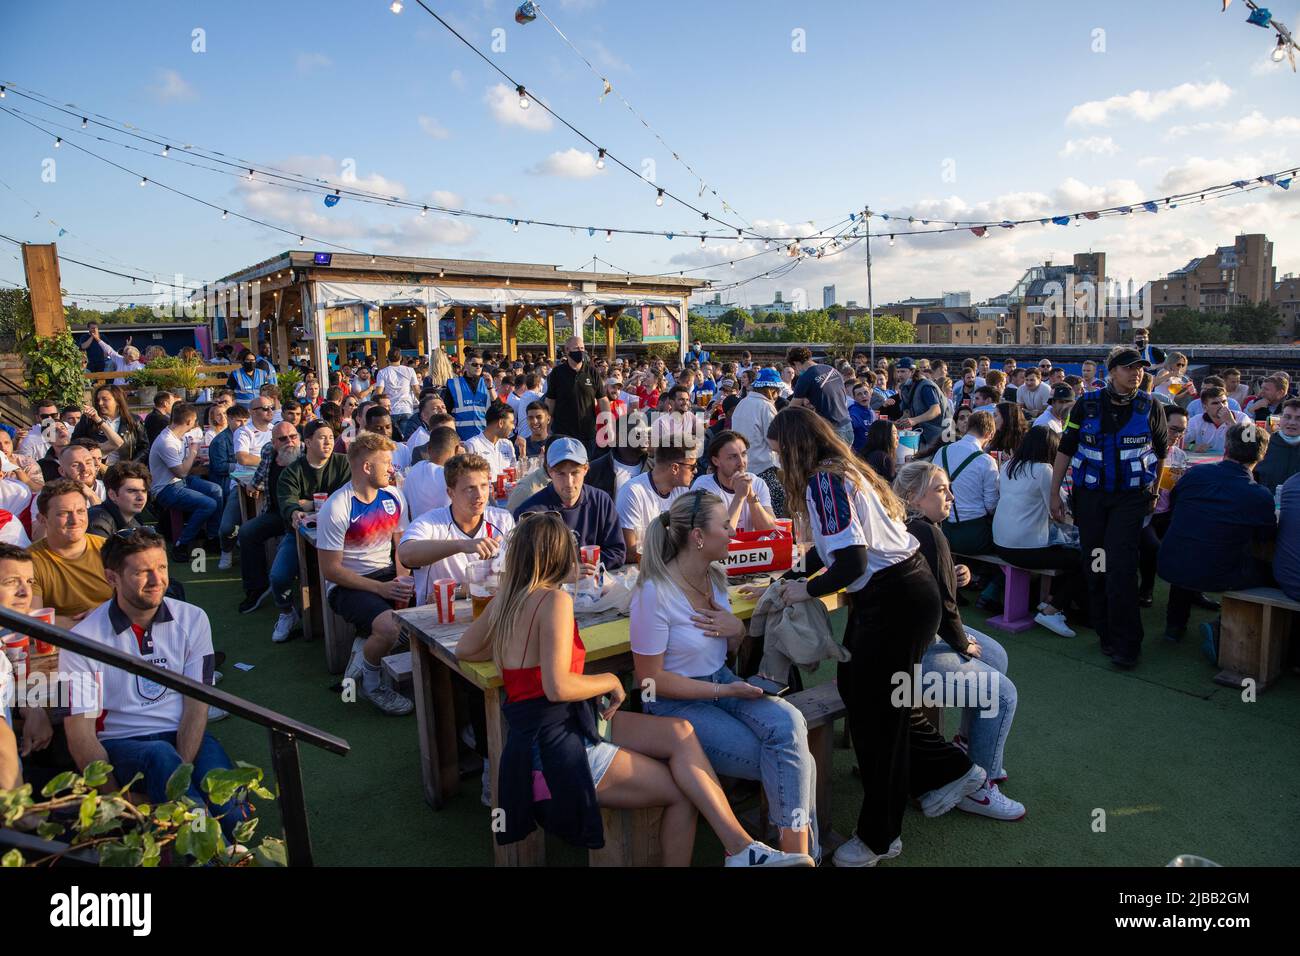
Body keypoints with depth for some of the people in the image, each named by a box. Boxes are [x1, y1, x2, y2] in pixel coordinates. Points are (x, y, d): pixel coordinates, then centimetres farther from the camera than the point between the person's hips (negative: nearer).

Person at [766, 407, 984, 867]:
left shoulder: (824, 480, -18)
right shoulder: (841, 471, 12)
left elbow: (851, 561, -25)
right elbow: (829, 548, 18)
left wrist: (807, 590, -9)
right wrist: (785, 583, 18)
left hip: (895, 599, -10)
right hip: (901, 590, 10)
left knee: (874, 708, 3)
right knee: (857, 687, 19)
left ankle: (878, 837, 21)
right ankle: (951, 770, 33)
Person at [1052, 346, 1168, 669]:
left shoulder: (1150, 406, -2)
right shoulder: (1087, 404, -2)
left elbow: (1162, 452, 12)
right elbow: (1066, 449, 2)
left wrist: (1154, 492, 14)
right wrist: (1054, 493, -1)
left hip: (1130, 497, -2)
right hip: (1090, 495, 2)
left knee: (1120, 566, -10)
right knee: (1093, 566, 7)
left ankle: (1125, 644, -1)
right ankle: (1106, 633, 22)